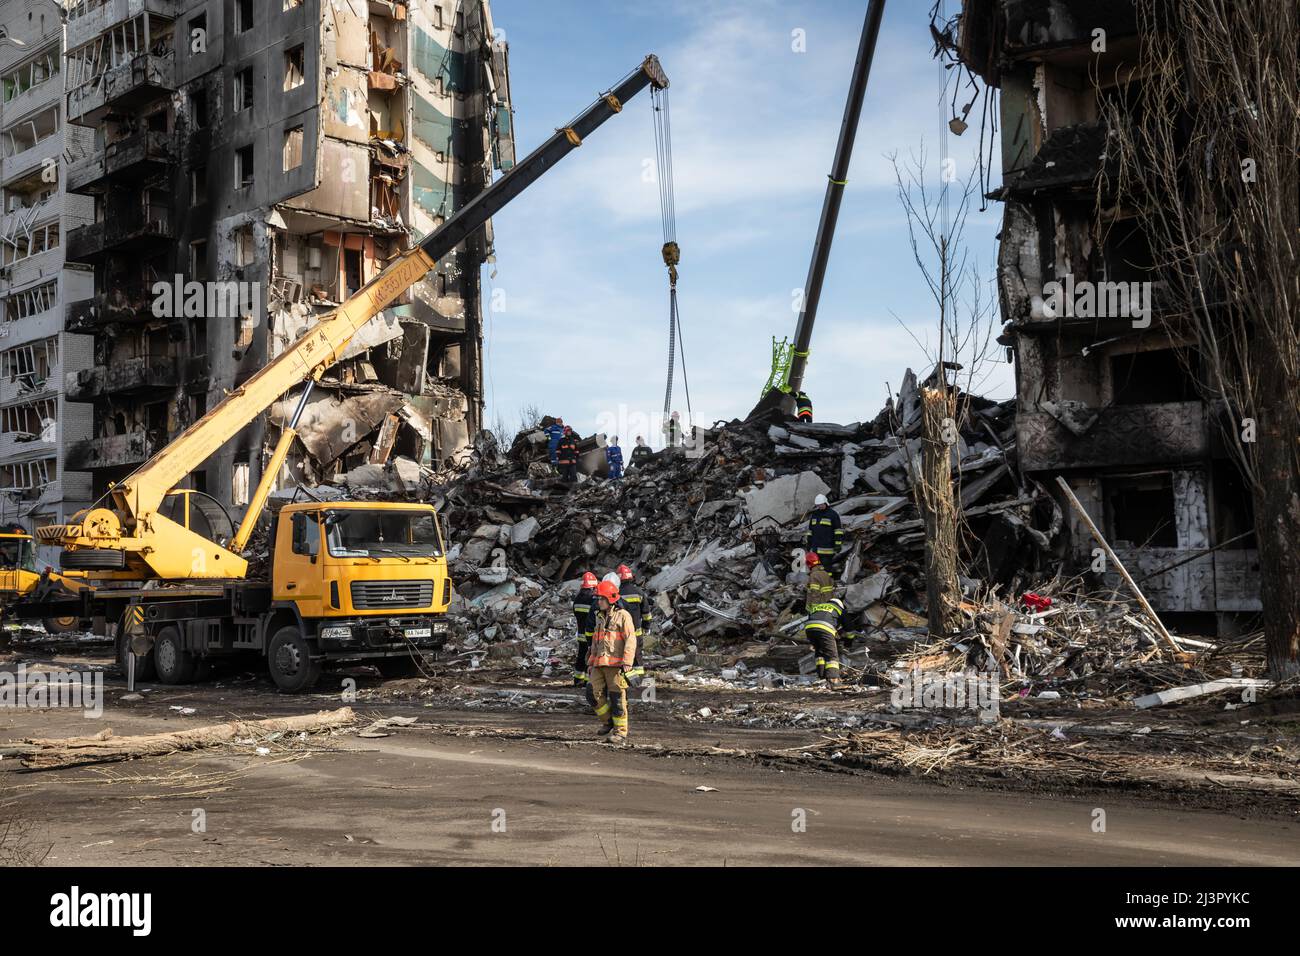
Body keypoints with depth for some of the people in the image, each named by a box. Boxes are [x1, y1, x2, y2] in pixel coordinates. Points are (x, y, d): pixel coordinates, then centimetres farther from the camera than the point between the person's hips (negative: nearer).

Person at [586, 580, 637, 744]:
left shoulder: (623, 616, -3)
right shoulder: (599, 618, 21)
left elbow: (630, 640, -10)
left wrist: (627, 662, -19)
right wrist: (591, 663, 22)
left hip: (615, 664, -7)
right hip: (599, 664, 7)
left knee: (617, 698, -5)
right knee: (595, 695, -1)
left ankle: (621, 733, 1)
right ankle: (610, 720, 18)